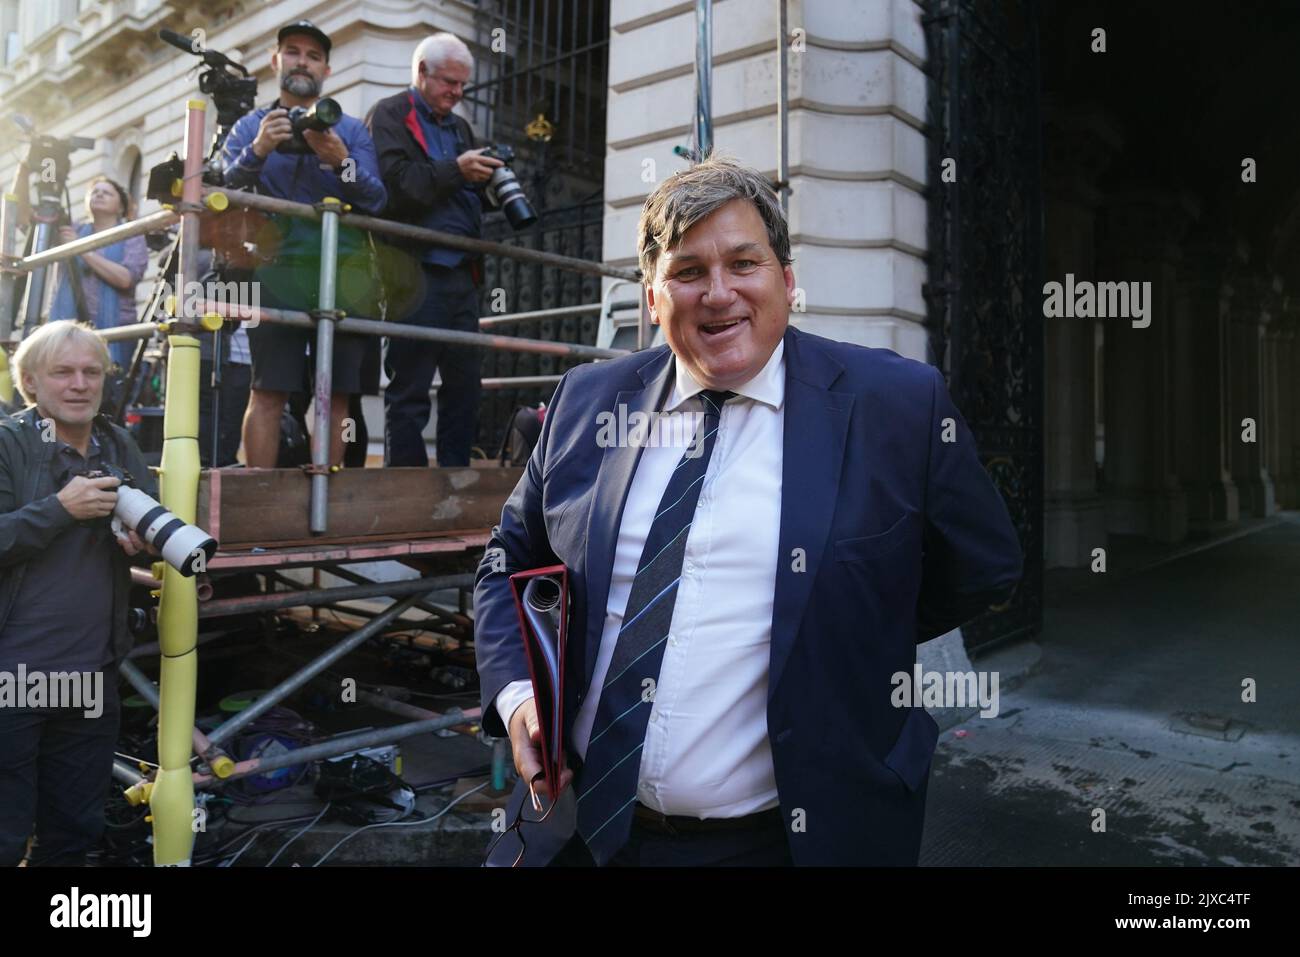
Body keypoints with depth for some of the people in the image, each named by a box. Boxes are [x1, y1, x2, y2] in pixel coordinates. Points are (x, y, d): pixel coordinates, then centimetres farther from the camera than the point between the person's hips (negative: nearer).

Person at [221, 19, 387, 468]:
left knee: (336, 397, 0)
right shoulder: (250, 127, 16)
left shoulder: (352, 129, 15)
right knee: (267, 393, -7)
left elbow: (376, 201, 1)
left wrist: (341, 162, -17)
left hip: (344, 278, 1)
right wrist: (257, 151, -16)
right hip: (277, 274, -1)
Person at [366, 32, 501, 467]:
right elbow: (394, 182, -12)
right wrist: (455, 170, -16)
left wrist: (485, 176, 3)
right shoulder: (389, 116, 4)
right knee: (410, 391, -4)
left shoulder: (460, 128, 25)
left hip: (461, 273, 7)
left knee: (465, 383, 8)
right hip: (417, 273, -7)